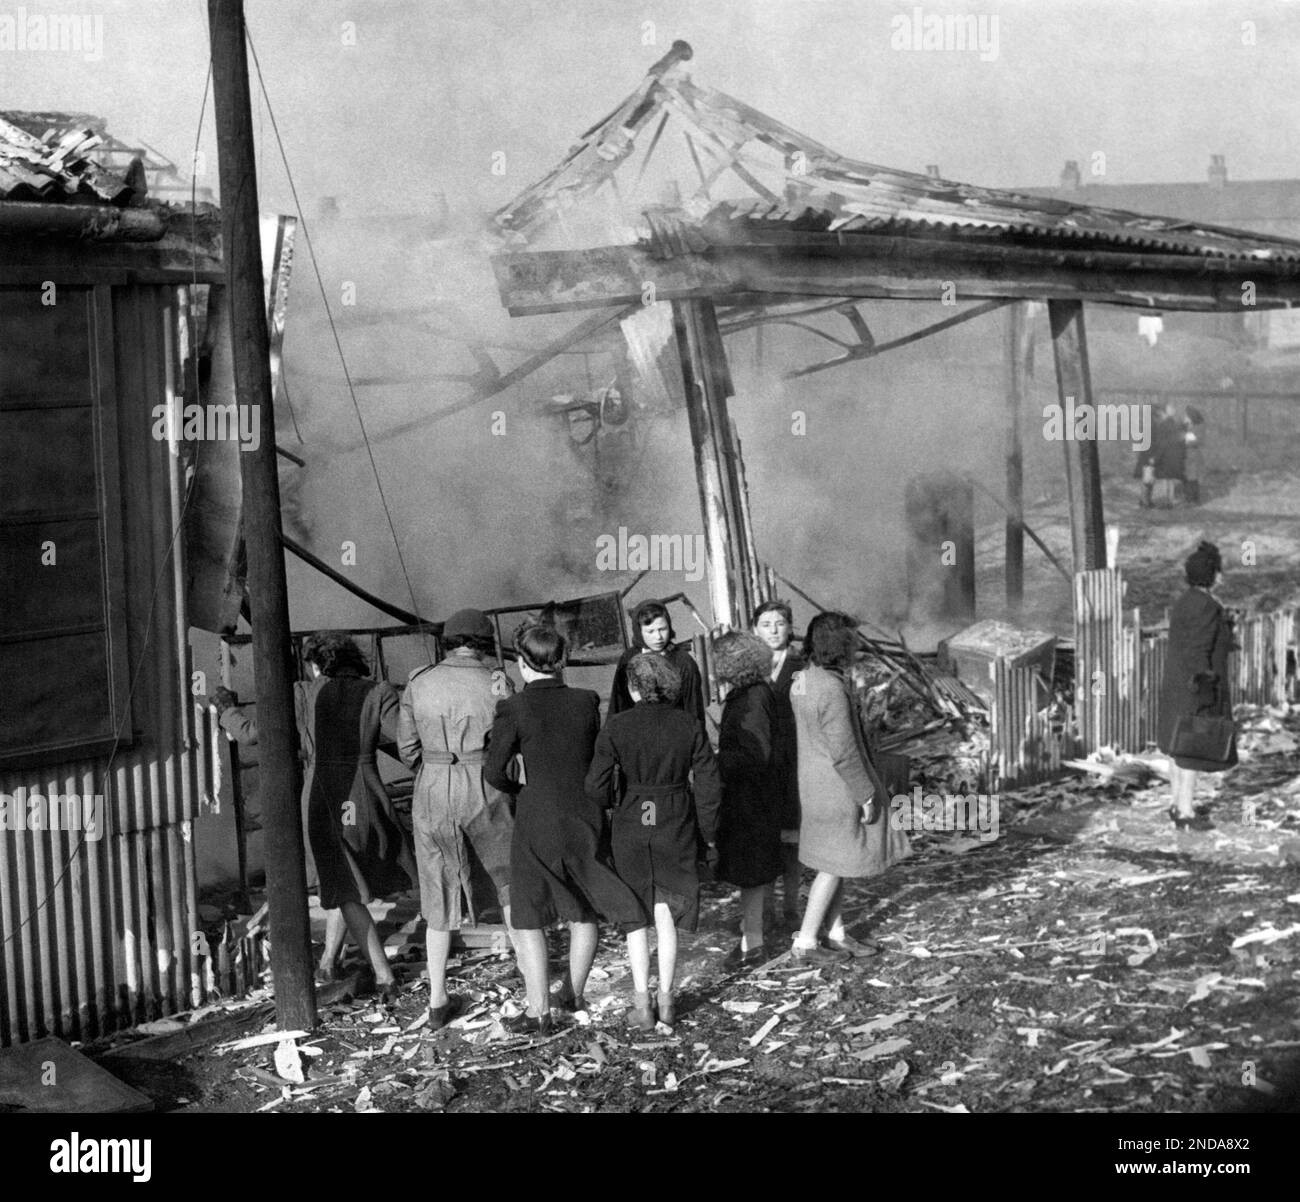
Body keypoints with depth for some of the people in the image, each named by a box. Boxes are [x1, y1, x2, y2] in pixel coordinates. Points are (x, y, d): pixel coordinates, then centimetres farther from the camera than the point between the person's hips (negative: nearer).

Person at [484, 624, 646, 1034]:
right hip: (586, 816, 4)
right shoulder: (586, 701, -2)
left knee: (528, 918, 7)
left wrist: (517, 789, 6)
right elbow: (597, 758, 6)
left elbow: (493, 772, -12)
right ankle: (574, 993, 31)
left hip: (538, 820, -4)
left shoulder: (514, 708, -13)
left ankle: (538, 1011, 6)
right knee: (583, 911, 20)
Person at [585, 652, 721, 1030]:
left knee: (636, 915, 10)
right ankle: (666, 999, 16)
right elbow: (707, 783, -2)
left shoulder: (616, 727, -12)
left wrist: (611, 802, 10)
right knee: (666, 914, 12)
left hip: (630, 825, -1)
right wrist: (709, 832, 9)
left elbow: (596, 786, -13)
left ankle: (642, 1005, 10)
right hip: (677, 827, 2)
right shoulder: (688, 725, -6)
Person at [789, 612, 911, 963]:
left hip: (815, 785, 9)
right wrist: (867, 796, -16)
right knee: (834, 865, 3)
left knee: (836, 862, 19)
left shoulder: (801, 681, 4)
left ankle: (836, 934, 29)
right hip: (838, 789, -9)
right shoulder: (833, 690, -25)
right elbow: (843, 752, -24)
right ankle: (805, 943, 9)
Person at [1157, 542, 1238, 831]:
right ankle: (1186, 813, 3)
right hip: (1198, 690, -9)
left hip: (1176, 684, 9)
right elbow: (1198, 654, -23)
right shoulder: (1207, 607, -20)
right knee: (1193, 750, -2)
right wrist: (1204, 696, -20)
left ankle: (1178, 806, 23)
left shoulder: (1183, 603, 8)